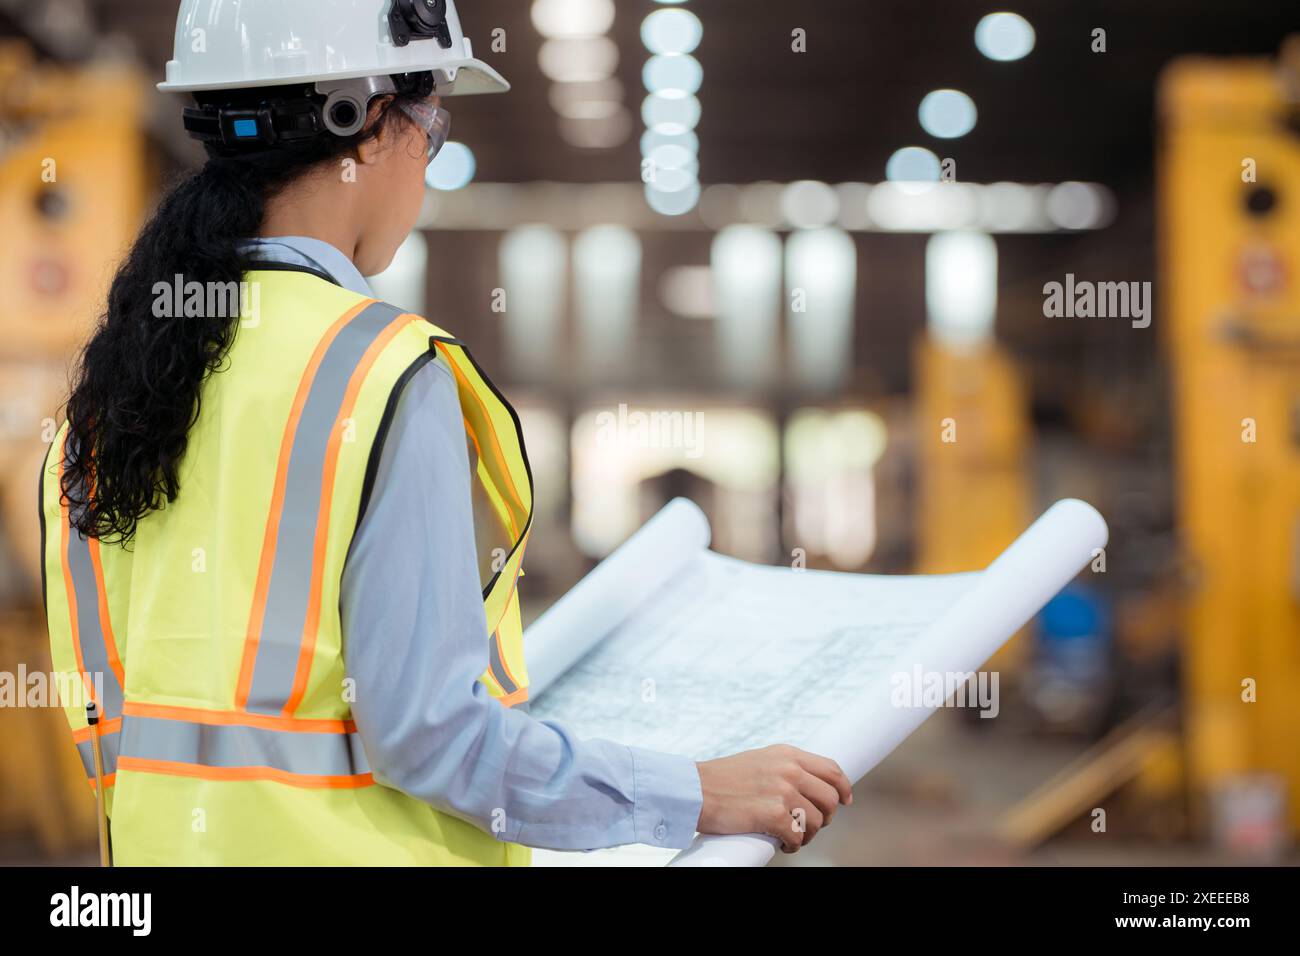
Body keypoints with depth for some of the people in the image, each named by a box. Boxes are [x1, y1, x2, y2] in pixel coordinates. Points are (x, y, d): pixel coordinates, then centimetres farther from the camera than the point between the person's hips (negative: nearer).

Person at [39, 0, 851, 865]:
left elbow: (104, 699, 8)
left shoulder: (118, 367, 4)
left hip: (163, 835, 7)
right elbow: (427, 723, -19)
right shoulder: (387, 373, -17)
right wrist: (697, 796, -10)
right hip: (341, 841, -7)